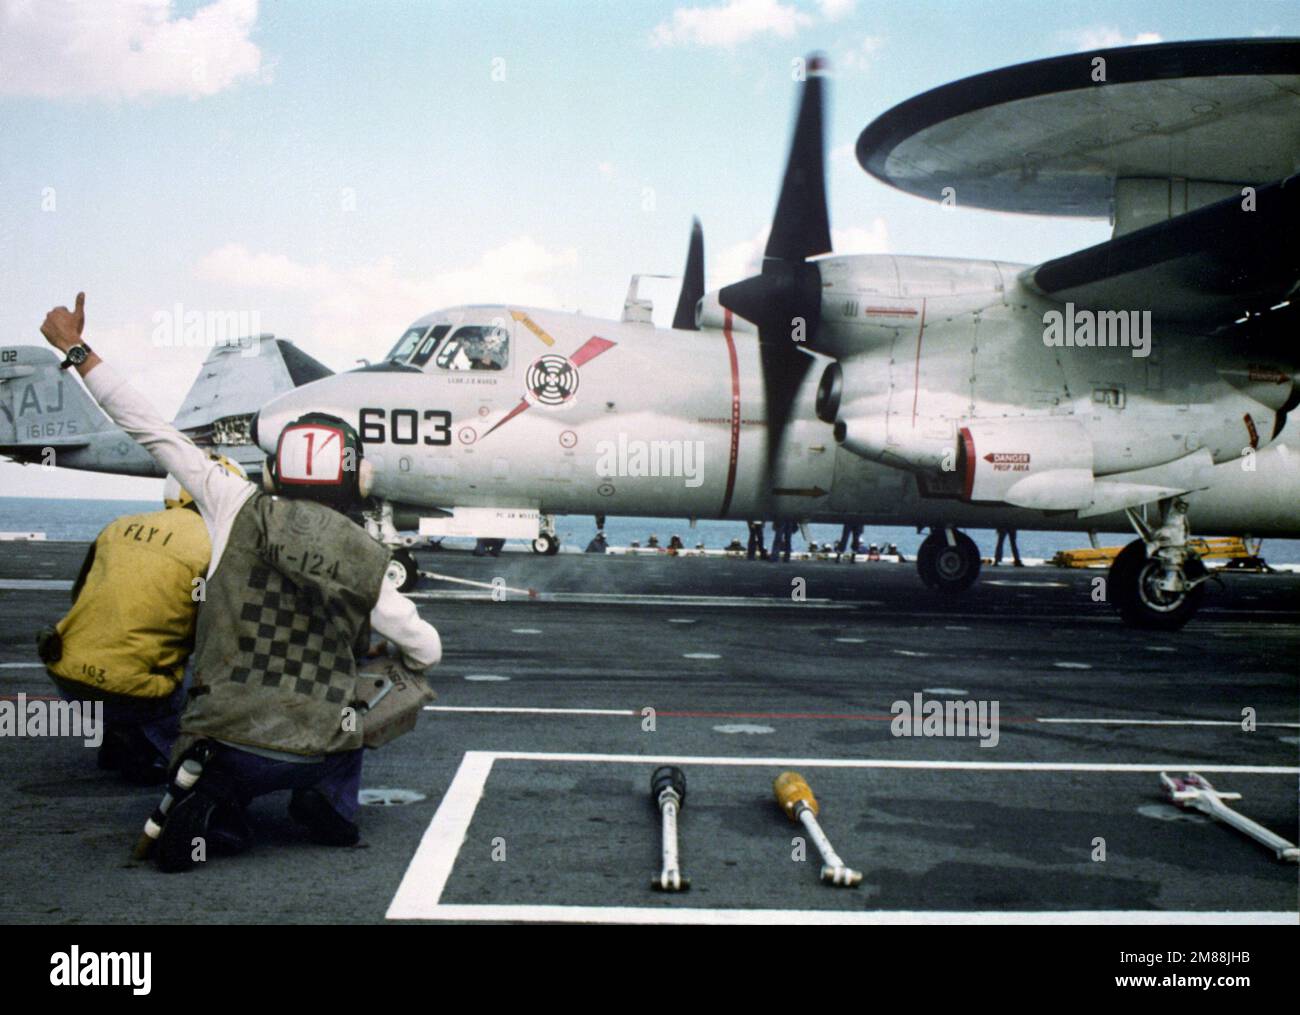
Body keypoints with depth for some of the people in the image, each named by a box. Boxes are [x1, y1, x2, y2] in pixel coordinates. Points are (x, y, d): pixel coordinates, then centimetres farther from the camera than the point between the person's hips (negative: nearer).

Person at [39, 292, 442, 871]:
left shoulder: (239, 511, -3)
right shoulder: (367, 563, -1)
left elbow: (154, 433, 1)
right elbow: (426, 649, 9)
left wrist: (77, 351, 11)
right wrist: (405, 673, 35)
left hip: (228, 742, -1)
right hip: (316, 751, 1)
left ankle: (212, 814, -1)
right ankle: (333, 801, 13)